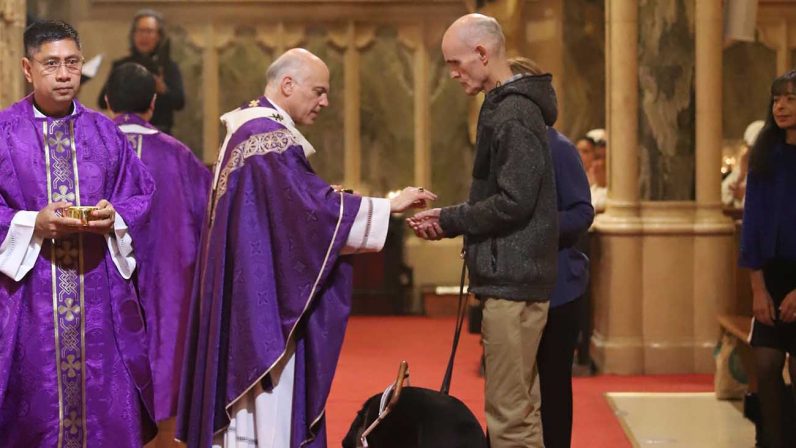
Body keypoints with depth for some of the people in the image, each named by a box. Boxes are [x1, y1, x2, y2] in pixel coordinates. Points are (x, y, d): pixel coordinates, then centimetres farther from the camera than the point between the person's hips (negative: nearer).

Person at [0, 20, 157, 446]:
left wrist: (114, 218, -11)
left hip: (99, 297, 2)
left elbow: (143, 196, 9)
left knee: (106, 407, 4)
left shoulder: (105, 132, 10)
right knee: (35, 410, 3)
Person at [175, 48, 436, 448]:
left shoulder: (248, 128, 15)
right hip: (264, 294, -11)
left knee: (247, 398, 13)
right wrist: (389, 205, -17)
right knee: (268, 407, -5)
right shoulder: (269, 135, -18)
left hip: (250, 291, 11)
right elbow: (313, 207, -22)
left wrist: (321, 199, 13)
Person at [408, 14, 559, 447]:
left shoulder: (514, 113, -14)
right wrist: (449, 220, 7)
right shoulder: (505, 107, 17)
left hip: (512, 282, -11)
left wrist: (449, 220, -9)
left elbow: (513, 201, -21)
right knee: (517, 409, 16)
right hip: (511, 278, 11)